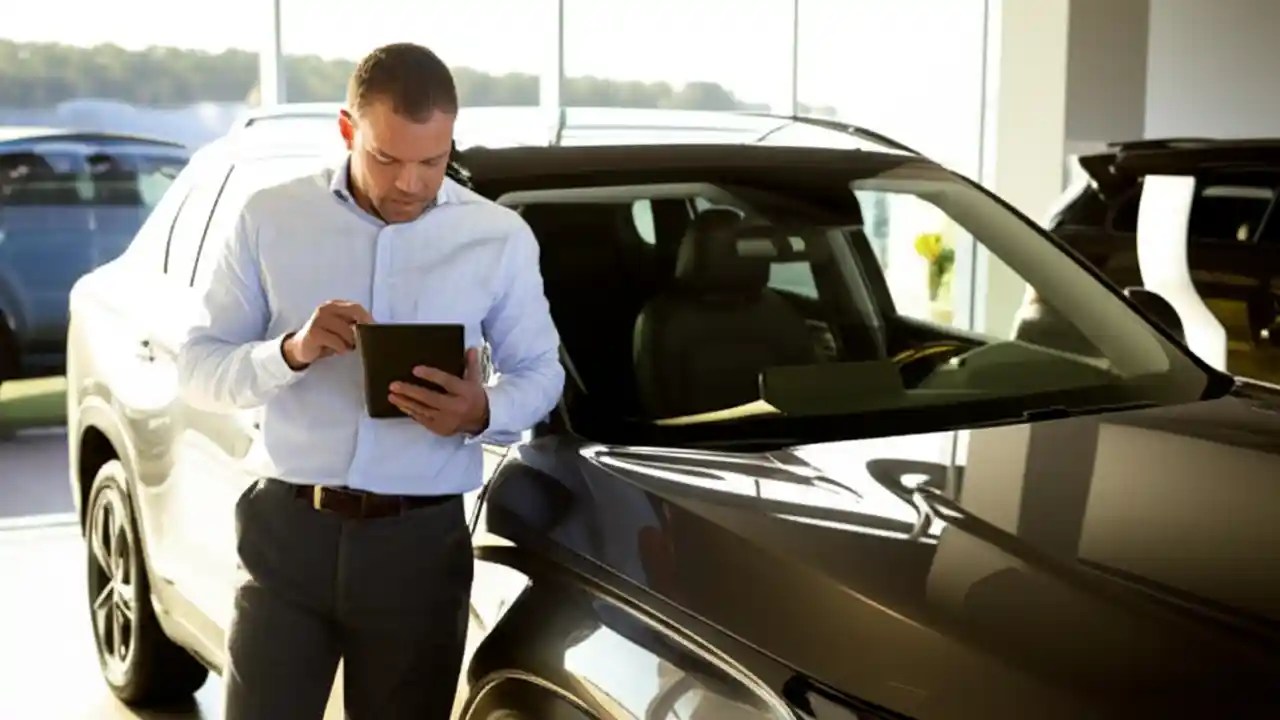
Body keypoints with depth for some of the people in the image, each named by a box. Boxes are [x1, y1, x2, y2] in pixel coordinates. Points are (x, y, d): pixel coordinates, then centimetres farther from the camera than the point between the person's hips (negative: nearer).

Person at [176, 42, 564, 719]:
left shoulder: (498, 236, 2)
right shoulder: (270, 217, 1)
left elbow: (540, 372, 8)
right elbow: (198, 366, 2)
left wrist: (483, 414, -15)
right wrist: (289, 352, -19)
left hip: (420, 543, 1)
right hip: (284, 532, 0)